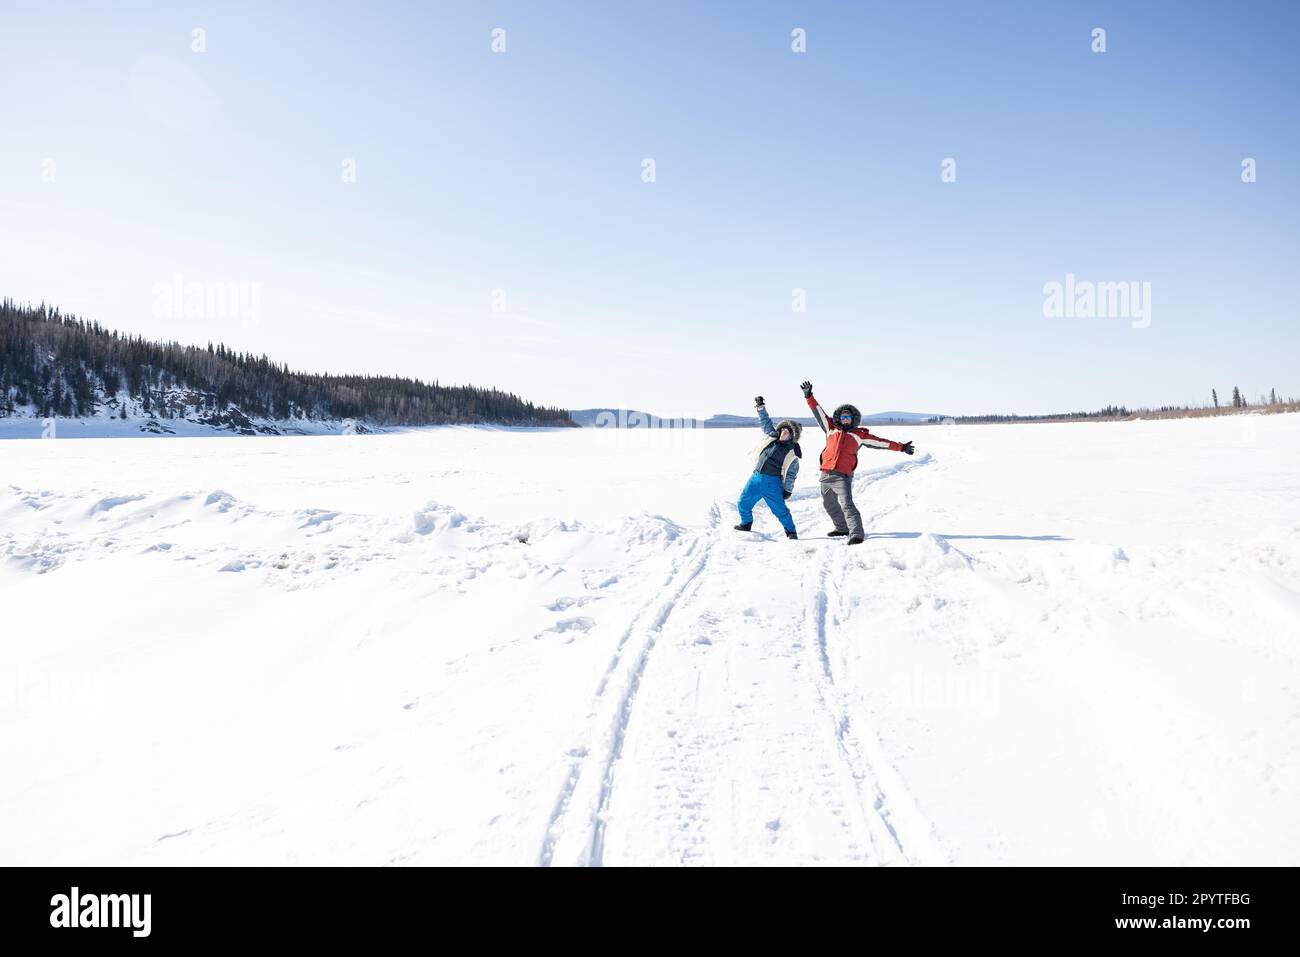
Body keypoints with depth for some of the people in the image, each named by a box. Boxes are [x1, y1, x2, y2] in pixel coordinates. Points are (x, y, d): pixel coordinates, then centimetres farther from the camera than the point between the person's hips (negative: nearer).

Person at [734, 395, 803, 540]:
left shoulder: (792, 453, -7)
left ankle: (791, 531, 7)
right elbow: (766, 422, 14)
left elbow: (791, 474, -3)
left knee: (780, 509, -9)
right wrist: (761, 408, 6)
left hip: (772, 483, -6)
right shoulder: (773, 437, 7)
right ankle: (746, 524, 31)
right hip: (756, 477, 6)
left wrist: (787, 490, -5)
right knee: (743, 503, 10)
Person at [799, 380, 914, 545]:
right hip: (826, 475, 5)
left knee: (846, 504, -20)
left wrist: (901, 447, 11)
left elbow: (881, 442, 12)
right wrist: (808, 396, 8)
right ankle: (842, 527, 38)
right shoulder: (831, 429, 15)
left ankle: (856, 534, -26)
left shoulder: (860, 435, 10)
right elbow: (818, 411, 14)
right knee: (829, 504, 19)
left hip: (843, 476, -5)